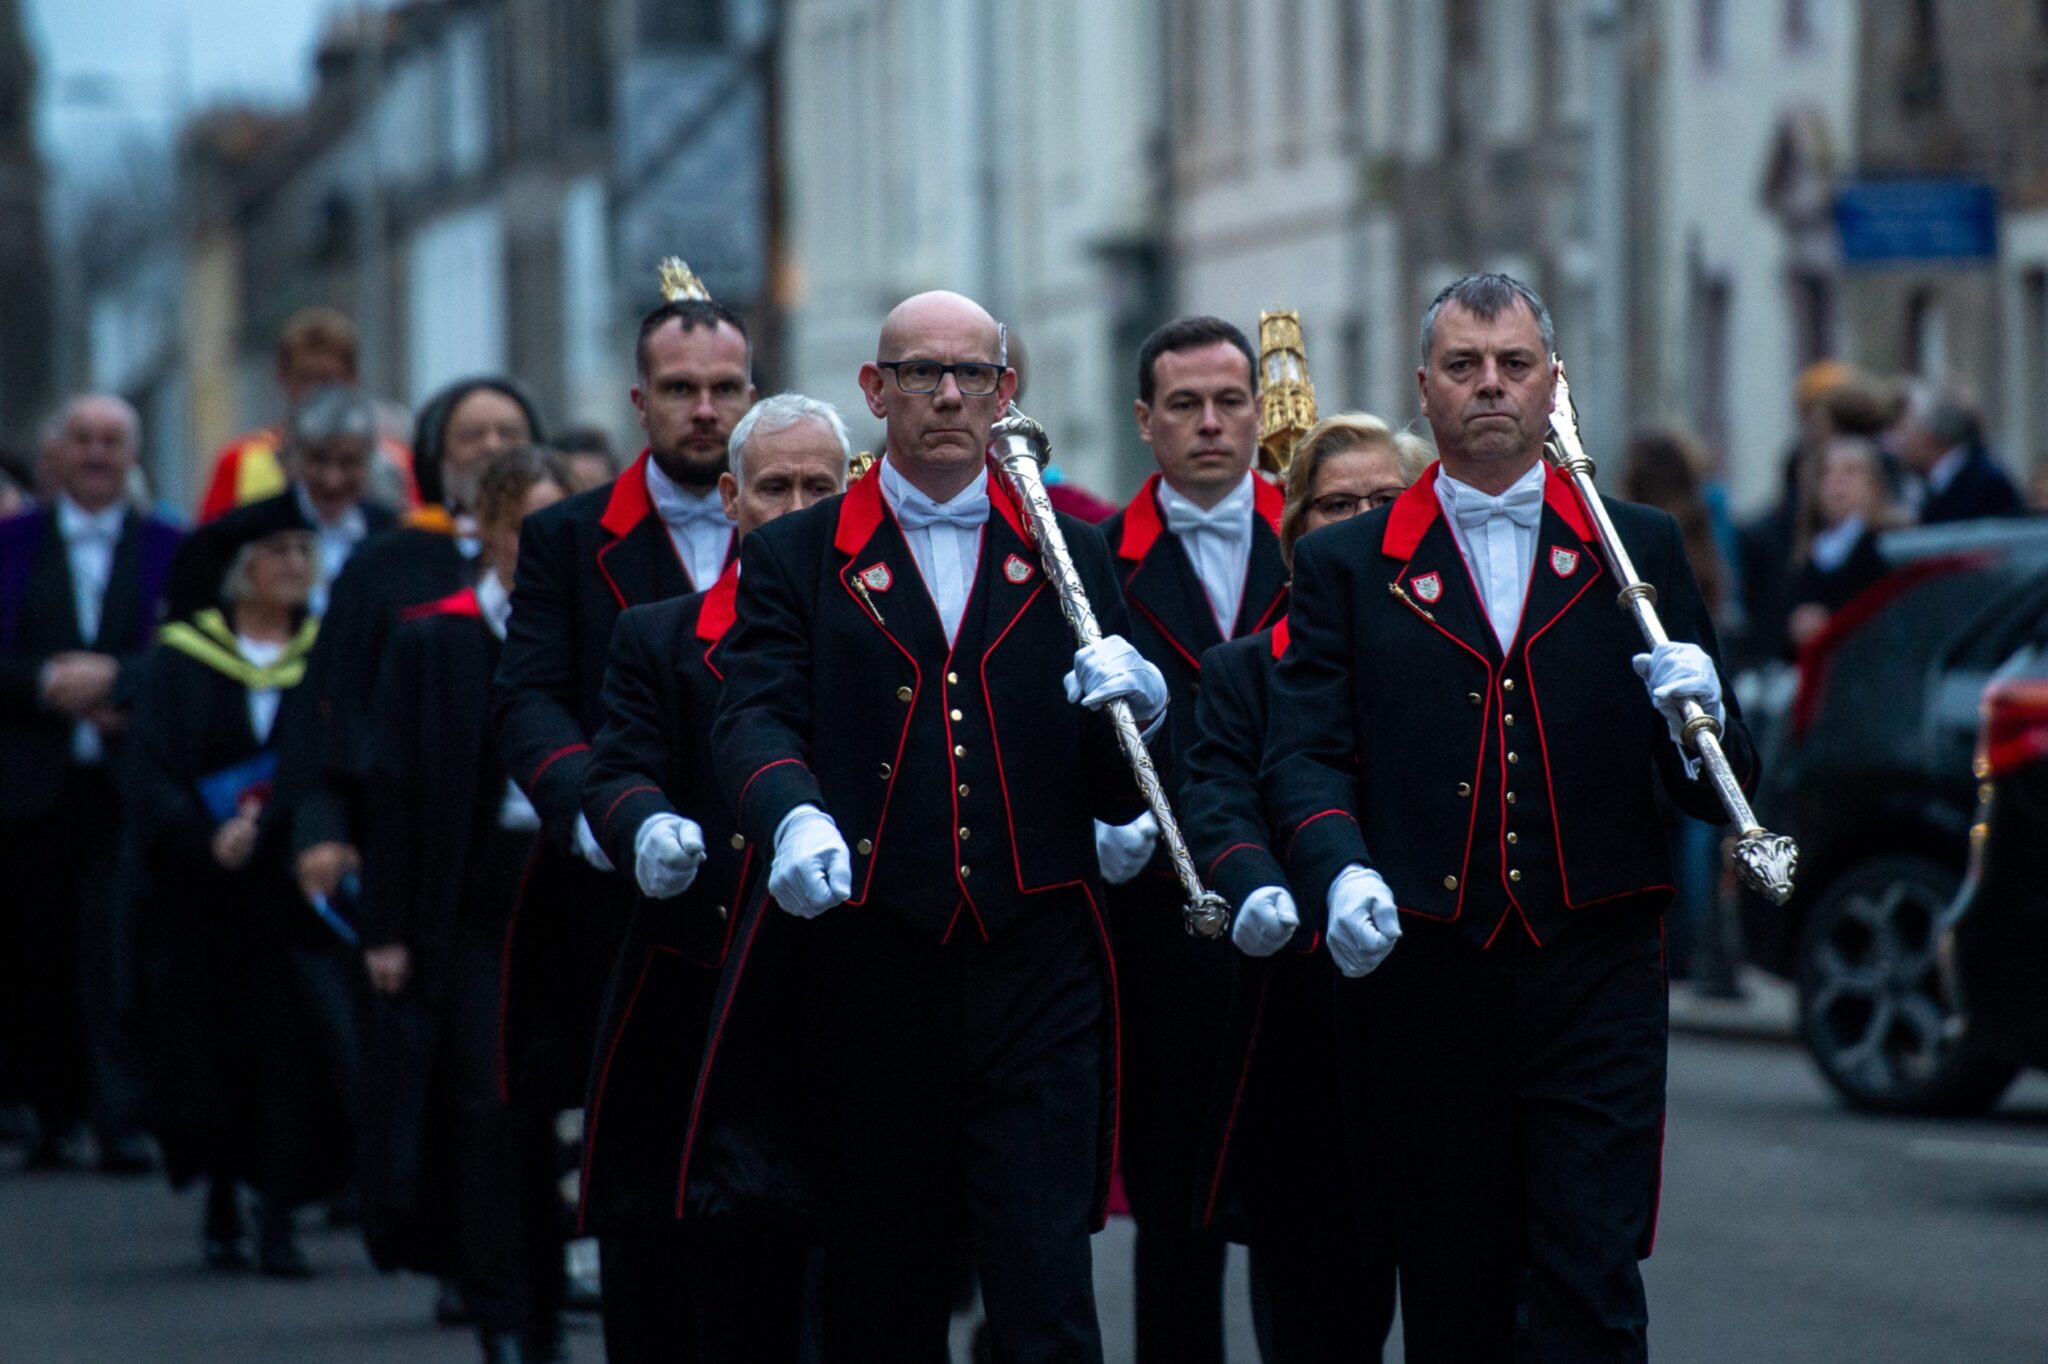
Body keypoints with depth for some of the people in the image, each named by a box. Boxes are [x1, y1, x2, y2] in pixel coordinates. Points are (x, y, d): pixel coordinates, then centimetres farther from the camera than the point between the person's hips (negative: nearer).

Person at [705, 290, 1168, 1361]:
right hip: (865, 981, 0)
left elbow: (1116, 799, 11)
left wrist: (1138, 715, -12)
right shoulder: (793, 560, 9)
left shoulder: (1072, 560, 13)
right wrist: (794, 817, -29)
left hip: (1034, 981, 0)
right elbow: (753, 723, -7)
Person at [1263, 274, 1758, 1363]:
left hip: (1595, 980, 0)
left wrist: (1700, 720, -12)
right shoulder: (1345, 567, 10)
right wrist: (1341, 871, -20)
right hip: (1422, 977, 0)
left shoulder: (1641, 551, 12)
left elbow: (1714, 788, 12)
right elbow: (1303, 754, 0)